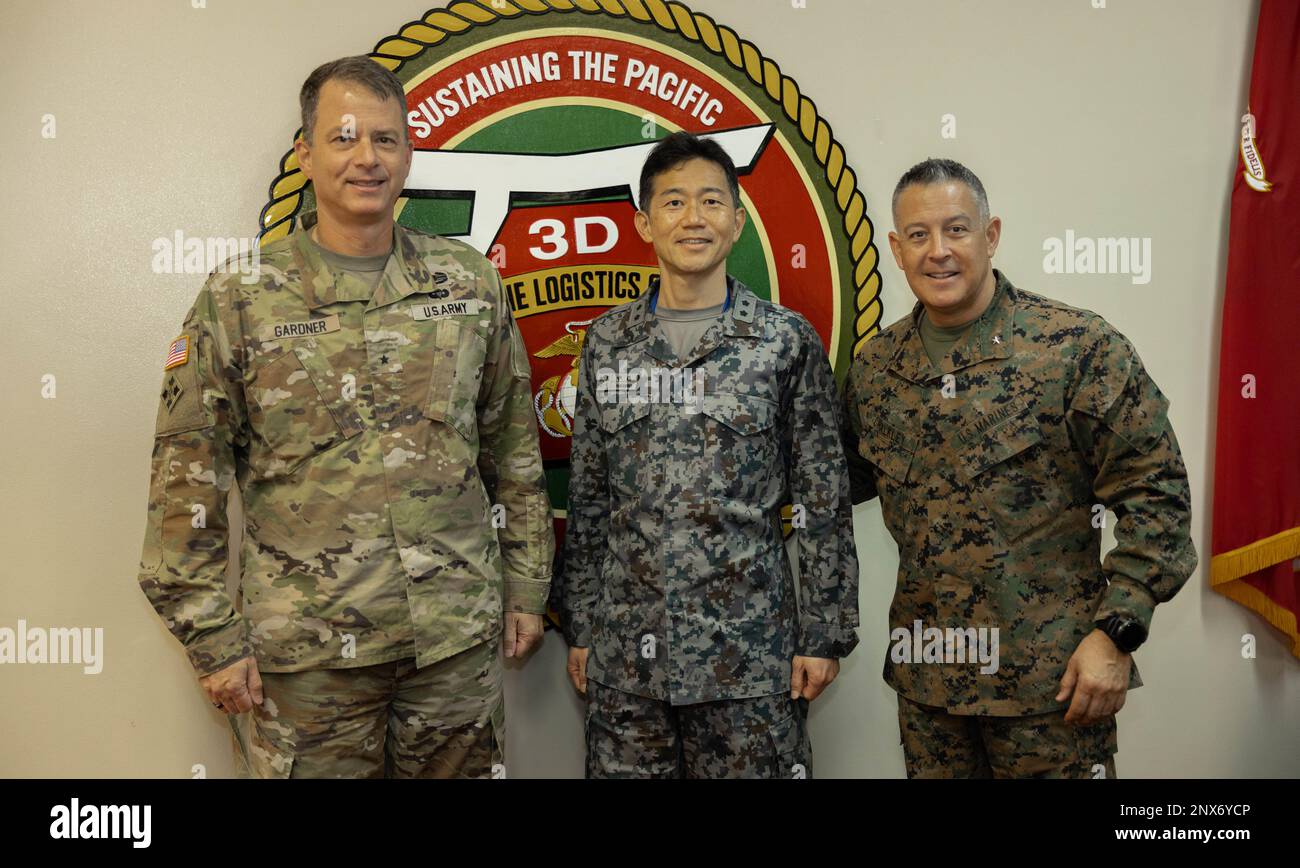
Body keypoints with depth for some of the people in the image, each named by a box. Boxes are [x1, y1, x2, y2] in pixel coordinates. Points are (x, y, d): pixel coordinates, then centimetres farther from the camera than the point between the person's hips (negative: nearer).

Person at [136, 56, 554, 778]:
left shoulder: (471, 283, 3)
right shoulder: (239, 302, -3)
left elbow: (514, 450, 8)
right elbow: (187, 483, -2)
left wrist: (526, 586, 8)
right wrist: (215, 638, -4)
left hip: (459, 637, 2)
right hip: (309, 650, -2)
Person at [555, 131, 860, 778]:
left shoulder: (786, 341, -2)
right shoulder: (607, 342, 6)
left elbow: (824, 503, 0)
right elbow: (587, 500, 9)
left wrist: (825, 634, -3)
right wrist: (578, 628, 8)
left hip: (749, 649, -2)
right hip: (625, 648, 3)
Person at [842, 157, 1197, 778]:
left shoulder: (1080, 347, -10)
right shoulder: (874, 367, 3)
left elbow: (1155, 493, -9)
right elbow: (848, 477, 17)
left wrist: (1116, 633, -13)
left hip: (1053, 678, -4)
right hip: (923, 675, 4)